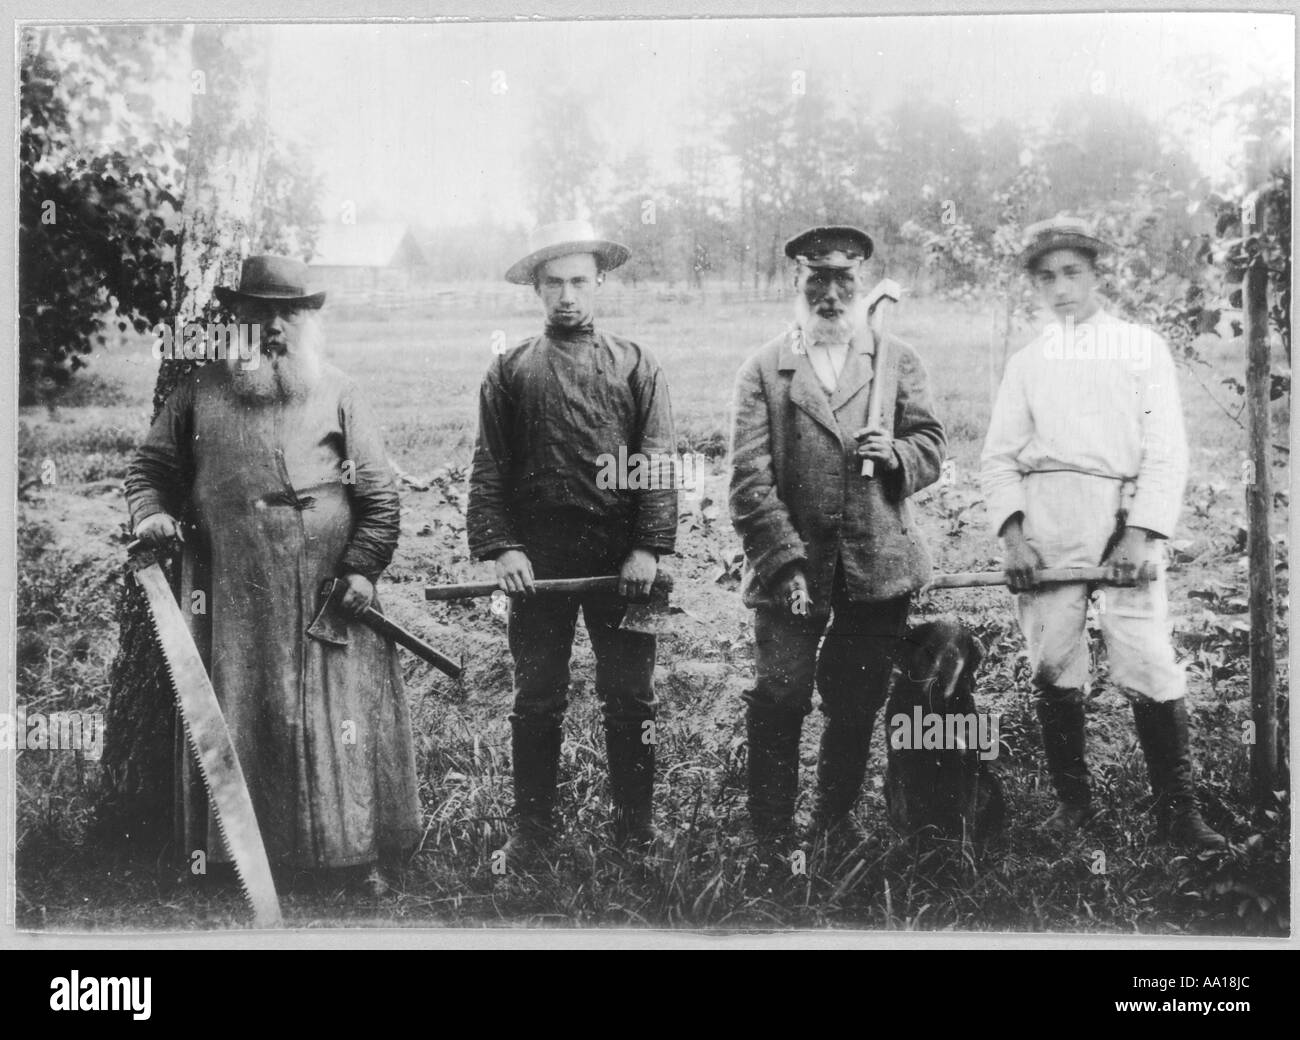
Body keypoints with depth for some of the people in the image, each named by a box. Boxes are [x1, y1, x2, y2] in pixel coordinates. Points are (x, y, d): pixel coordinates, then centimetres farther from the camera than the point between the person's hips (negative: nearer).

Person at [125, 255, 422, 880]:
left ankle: (345, 844, 14)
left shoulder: (336, 393, 7)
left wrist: (362, 567, -6)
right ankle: (235, 851, 18)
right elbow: (150, 467, 14)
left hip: (328, 597, -1)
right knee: (236, 719, 7)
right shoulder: (201, 390, 10)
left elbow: (379, 493, 4)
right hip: (230, 599, 1)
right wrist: (151, 513, -7)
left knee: (335, 722, 2)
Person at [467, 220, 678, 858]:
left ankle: (636, 829, 17)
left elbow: (659, 464, 1)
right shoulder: (510, 371, 7)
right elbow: (489, 469, 4)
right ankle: (532, 831, 17)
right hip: (537, 561, 0)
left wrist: (648, 548, -10)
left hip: (622, 561, 0)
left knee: (630, 699, 5)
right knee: (536, 702, 7)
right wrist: (499, 546, -9)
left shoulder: (636, 367, 7)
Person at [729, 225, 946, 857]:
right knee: (779, 702, -9)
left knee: (856, 708, 9)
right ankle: (772, 846, 3)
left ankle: (834, 832, 25)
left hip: (877, 565, 2)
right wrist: (785, 559, -13)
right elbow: (750, 477, -3)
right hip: (792, 569, -2)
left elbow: (931, 445, 11)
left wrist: (896, 455, -13)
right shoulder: (764, 369, 4)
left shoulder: (897, 361, 11)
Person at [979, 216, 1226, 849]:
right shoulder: (1027, 362, 18)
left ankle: (1177, 809, -3)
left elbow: (1166, 453, 4)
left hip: (1125, 514, -2)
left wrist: (1141, 535, -10)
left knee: (1149, 665, -11)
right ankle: (1071, 800, 11)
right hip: (1044, 517, 2)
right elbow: (998, 457, 12)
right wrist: (1012, 533, -5)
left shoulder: (1142, 347, 12)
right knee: (1052, 667, 0)